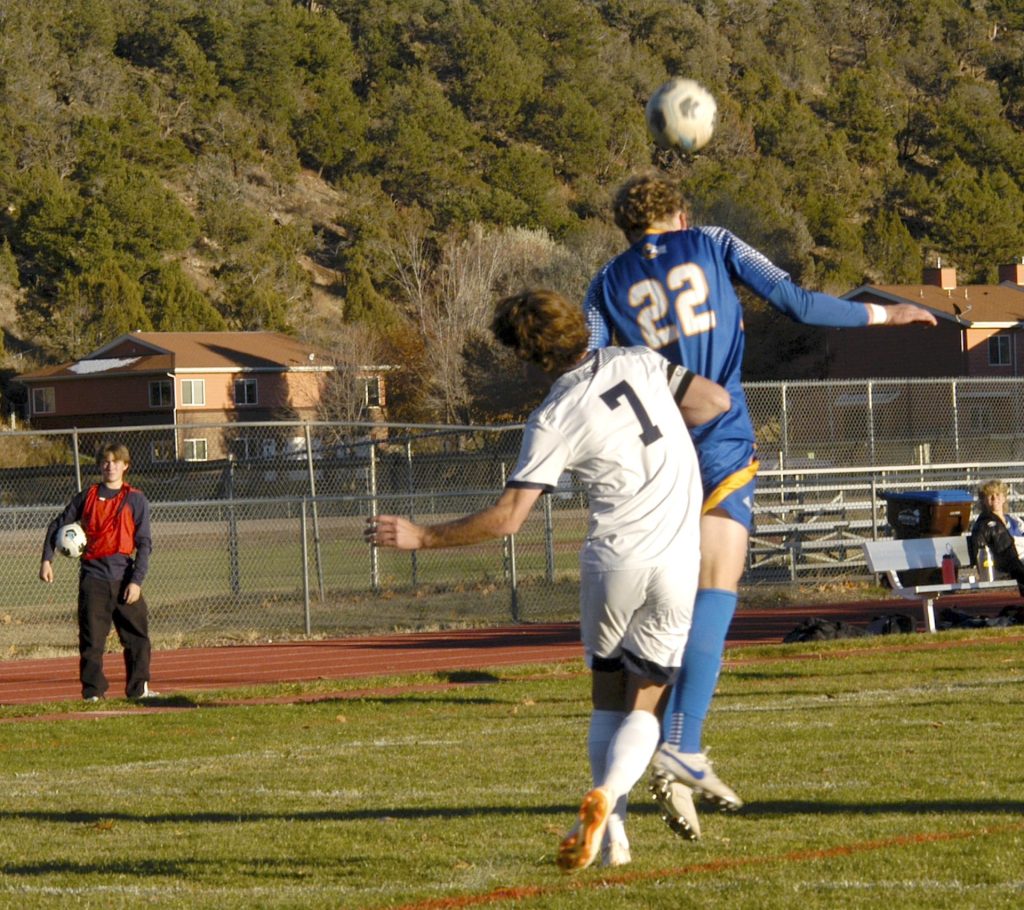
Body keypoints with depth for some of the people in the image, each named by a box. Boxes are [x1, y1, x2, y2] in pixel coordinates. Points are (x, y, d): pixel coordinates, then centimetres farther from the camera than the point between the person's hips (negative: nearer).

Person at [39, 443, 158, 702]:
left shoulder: (136, 500, 3)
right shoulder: (87, 497, 8)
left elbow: (144, 544, -1)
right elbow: (57, 526, 17)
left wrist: (137, 581, -9)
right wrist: (46, 559, 7)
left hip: (124, 577, 0)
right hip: (93, 576, 0)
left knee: (137, 636, 1)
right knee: (92, 636, -3)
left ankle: (138, 688, 10)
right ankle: (92, 690, 1)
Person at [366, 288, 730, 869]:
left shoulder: (554, 421, -6)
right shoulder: (640, 362, 3)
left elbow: (508, 518, -10)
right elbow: (717, 401, 8)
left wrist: (421, 537, -3)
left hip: (614, 560, -2)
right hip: (676, 562, 2)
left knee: (607, 702, 17)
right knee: (642, 707, 9)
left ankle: (612, 831, 4)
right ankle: (606, 797, -18)